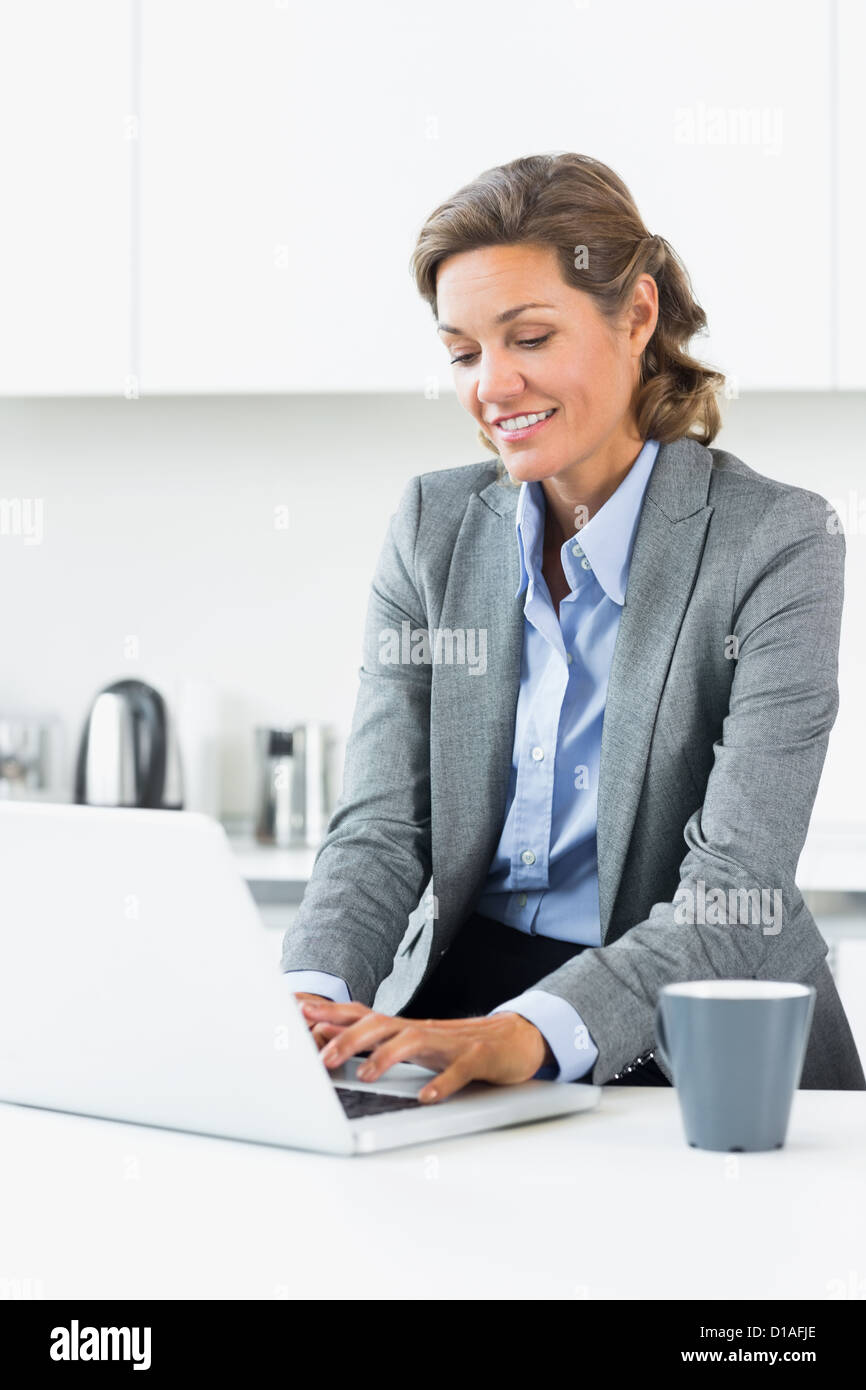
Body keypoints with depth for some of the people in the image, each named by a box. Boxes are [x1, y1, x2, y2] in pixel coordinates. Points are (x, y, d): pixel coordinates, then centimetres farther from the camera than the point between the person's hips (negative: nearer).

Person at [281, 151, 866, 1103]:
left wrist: (531, 1030, -34)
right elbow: (382, 822, -1)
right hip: (473, 996, 4)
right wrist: (315, 993, -22)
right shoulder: (432, 527, 5)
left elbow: (737, 891, -18)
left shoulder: (777, 542, -10)